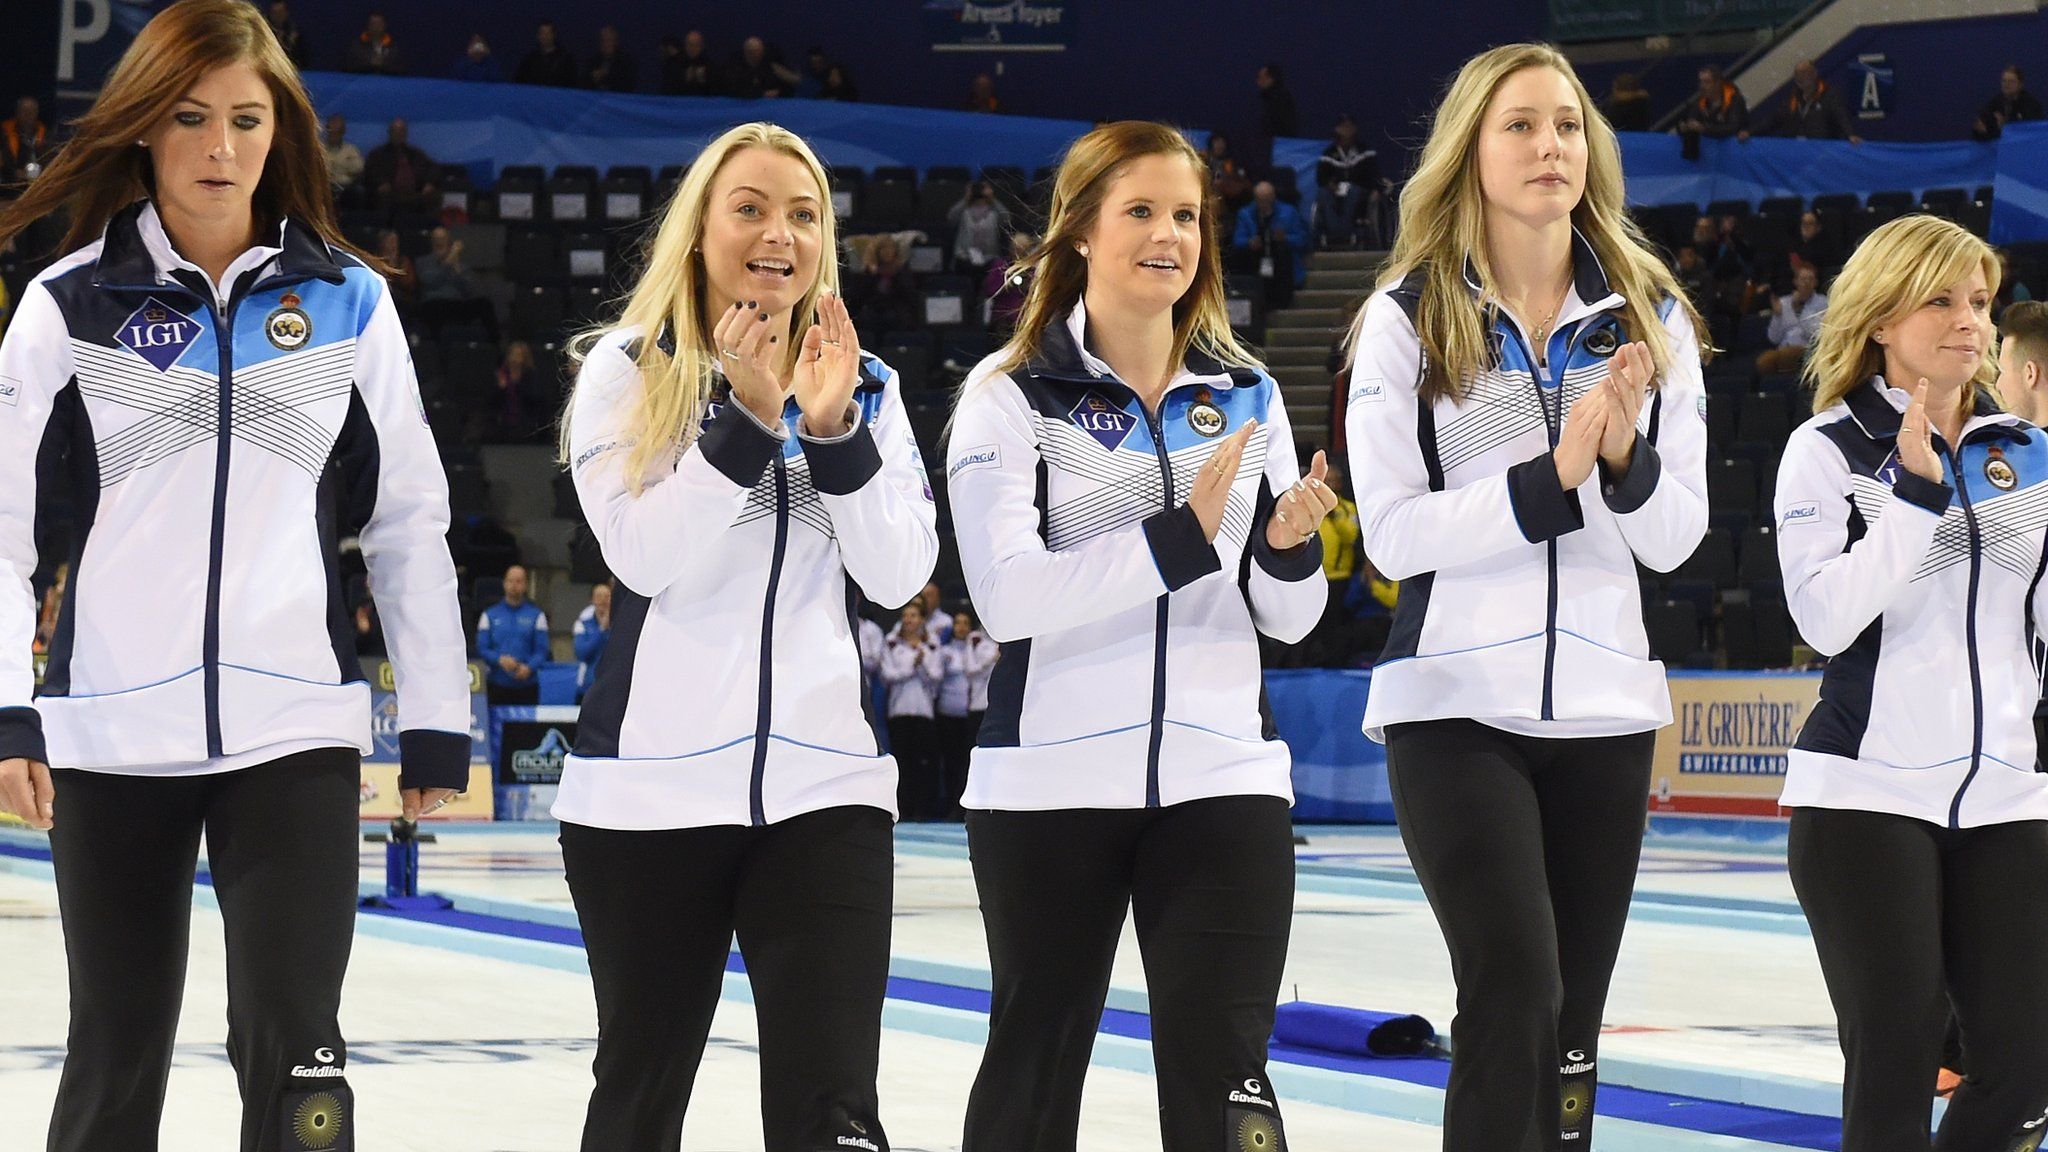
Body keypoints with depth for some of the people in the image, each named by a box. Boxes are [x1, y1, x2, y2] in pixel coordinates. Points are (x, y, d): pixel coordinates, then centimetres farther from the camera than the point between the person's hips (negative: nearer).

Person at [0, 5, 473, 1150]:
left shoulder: (348, 302, 5)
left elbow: (411, 523, 9)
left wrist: (438, 721, 7)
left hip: (297, 731, 0)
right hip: (111, 738, 0)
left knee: (294, 1055, -9)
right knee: (116, 1057, 9)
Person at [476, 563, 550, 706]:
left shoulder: (536, 615, 9)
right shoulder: (490, 615, 11)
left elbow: (542, 650, 2)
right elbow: (482, 648, 4)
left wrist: (529, 667, -18)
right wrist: (500, 659, -16)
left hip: (527, 684, -1)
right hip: (497, 686, 1)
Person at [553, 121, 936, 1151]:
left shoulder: (864, 387, 11)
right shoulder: (627, 369, 2)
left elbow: (898, 574, -1)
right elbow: (646, 555, -11)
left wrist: (834, 431, -13)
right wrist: (747, 419, -19)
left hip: (823, 784, 1)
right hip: (652, 785, -1)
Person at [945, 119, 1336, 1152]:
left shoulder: (1246, 393, 10)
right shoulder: (1010, 393, -3)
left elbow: (1285, 619, 11)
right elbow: (1006, 595, -16)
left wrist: (1290, 545, -11)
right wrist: (1176, 539, -24)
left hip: (1222, 783, 2)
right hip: (1051, 786, -2)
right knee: (1035, 1065, 11)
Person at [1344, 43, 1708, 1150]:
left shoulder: (1649, 317, 7)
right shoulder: (1409, 318, -3)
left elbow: (1674, 538, 4)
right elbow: (1392, 534, -9)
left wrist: (1625, 457, -16)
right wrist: (1545, 482, -20)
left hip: (1605, 707, 4)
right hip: (1457, 705, -4)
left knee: (1570, 1033, 8)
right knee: (1516, 995, -18)